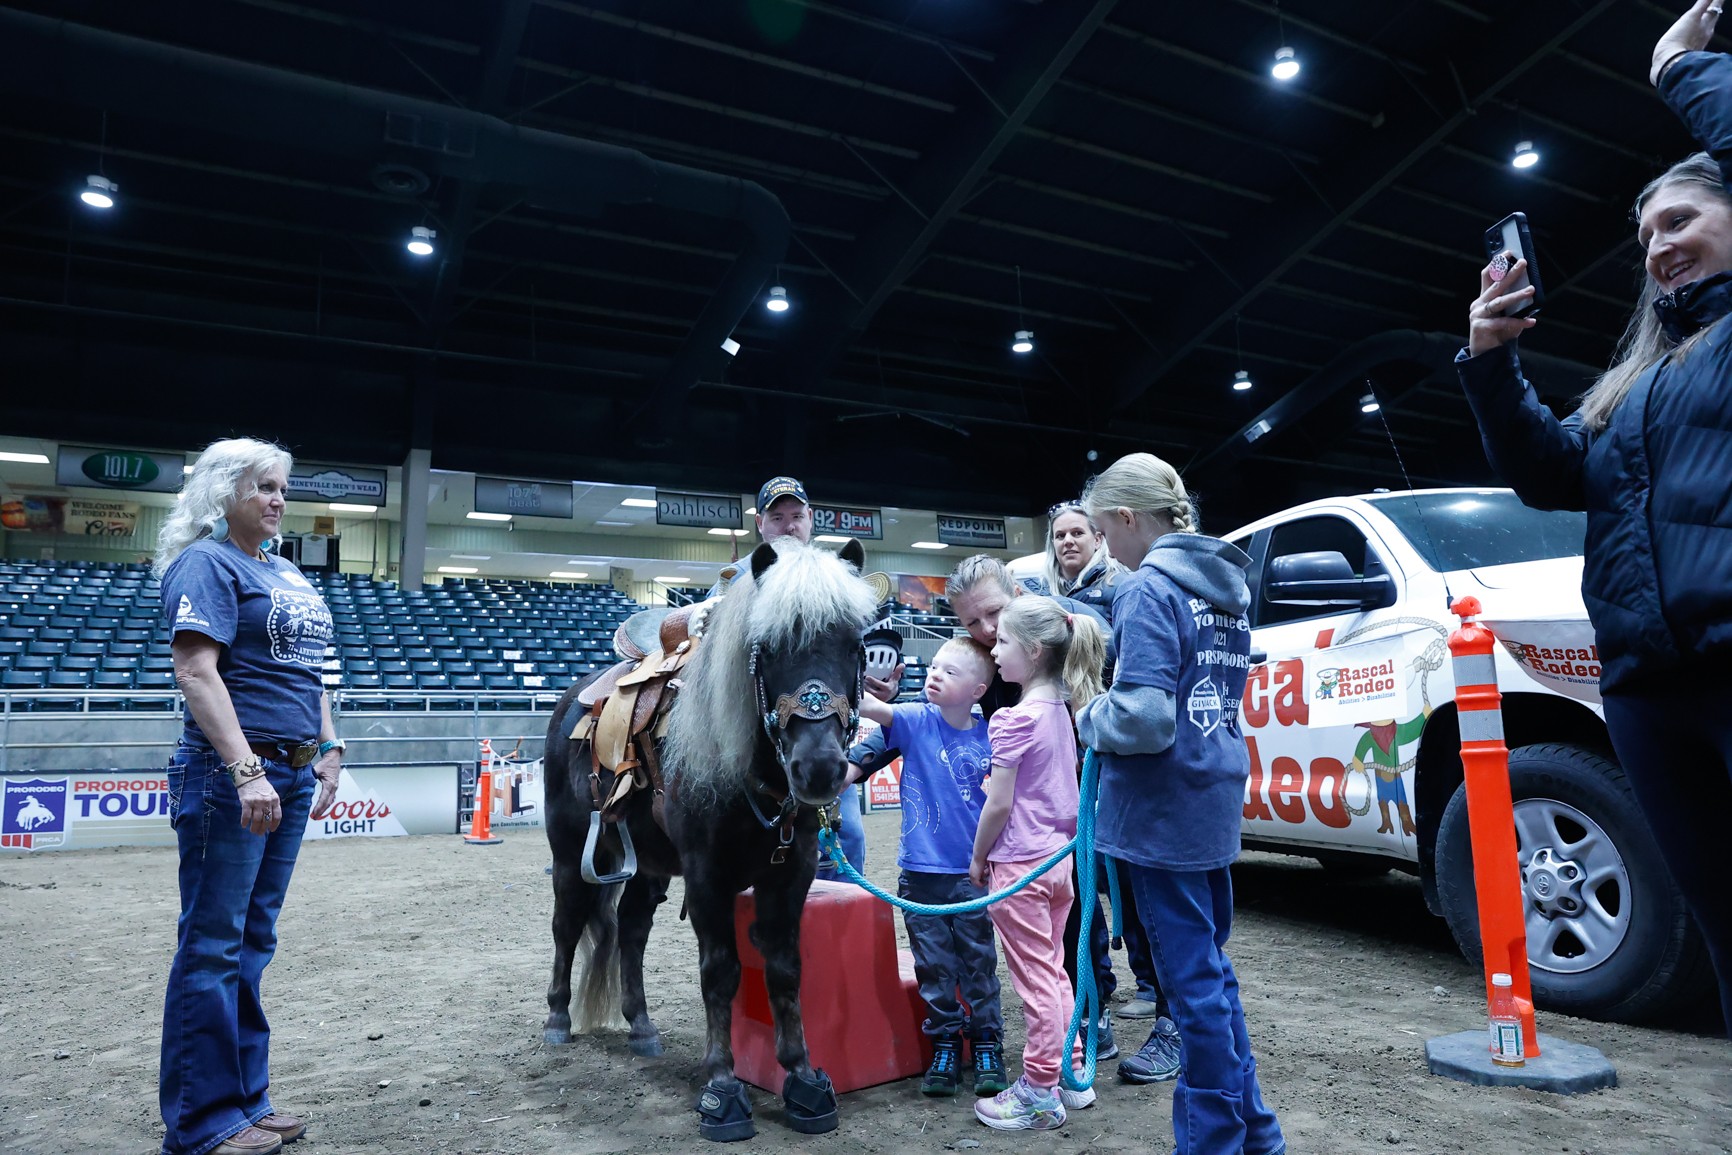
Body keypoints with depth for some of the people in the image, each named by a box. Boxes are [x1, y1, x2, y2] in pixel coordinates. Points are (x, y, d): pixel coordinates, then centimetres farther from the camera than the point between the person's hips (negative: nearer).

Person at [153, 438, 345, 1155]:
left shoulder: (286, 573, 17)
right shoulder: (207, 564, -9)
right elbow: (195, 671, -19)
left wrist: (328, 749, 15)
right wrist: (247, 771, -25)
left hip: (290, 773, 9)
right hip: (229, 774, -8)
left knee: (253, 940, 15)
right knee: (213, 944, 1)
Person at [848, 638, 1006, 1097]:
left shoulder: (989, 737, -4)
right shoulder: (916, 721, -7)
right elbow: (870, 706, -23)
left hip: (972, 873, 0)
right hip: (921, 871, 0)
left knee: (979, 963, 11)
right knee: (934, 965, 10)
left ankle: (986, 1045, 27)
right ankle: (944, 1044, 26)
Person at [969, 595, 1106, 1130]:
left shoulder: (1015, 719, -19)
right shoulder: (1061, 710, 6)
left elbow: (999, 805, -17)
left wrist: (978, 859, -4)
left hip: (1019, 864, -8)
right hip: (1059, 859, 8)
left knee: (1035, 979, 2)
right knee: (1053, 971, 19)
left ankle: (1040, 1092, 13)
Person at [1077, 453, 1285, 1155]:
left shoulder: (1151, 589, -16)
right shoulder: (1225, 590, 13)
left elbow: (1144, 720, -25)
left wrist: (1090, 719, -6)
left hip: (1163, 811, -9)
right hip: (1217, 802, 9)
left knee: (1193, 976, 3)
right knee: (1209, 965, 19)